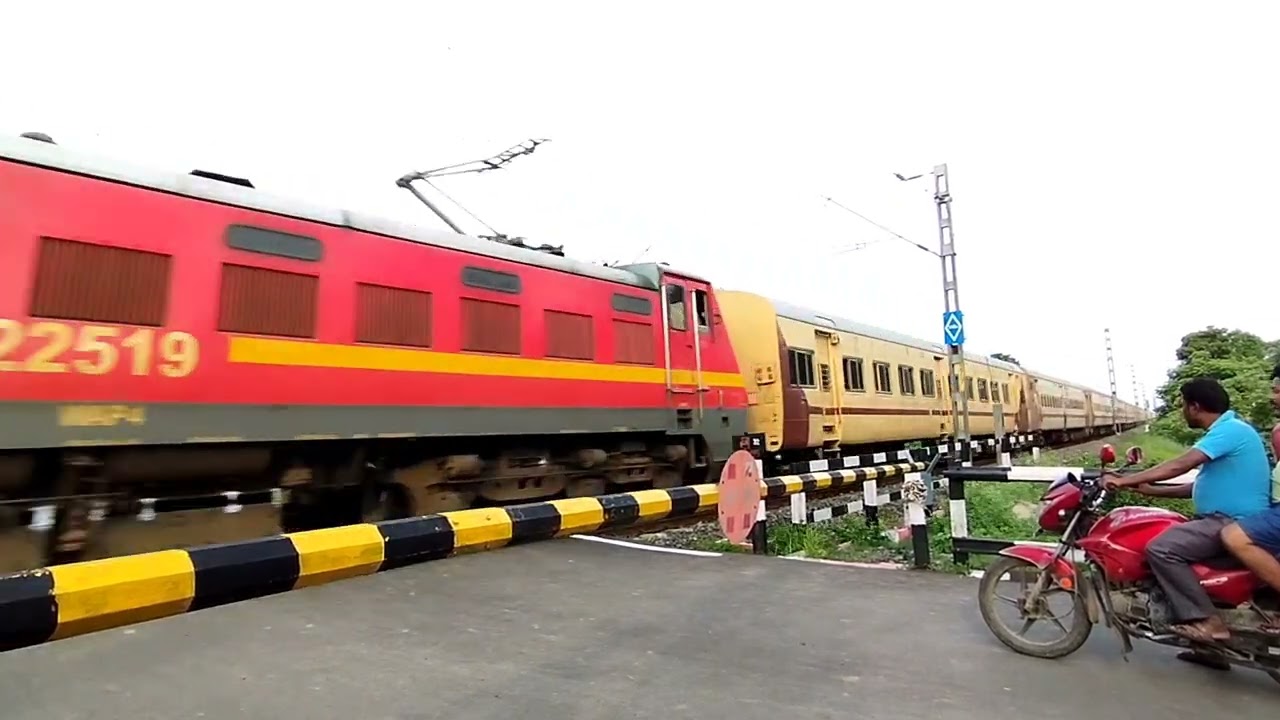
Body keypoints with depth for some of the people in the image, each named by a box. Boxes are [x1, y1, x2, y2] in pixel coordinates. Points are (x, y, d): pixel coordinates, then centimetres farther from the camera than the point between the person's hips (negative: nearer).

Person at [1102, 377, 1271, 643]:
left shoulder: (1229, 430, -16)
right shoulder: (1226, 430, 17)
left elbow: (1180, 465, -26)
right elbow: (1201, 485, 18)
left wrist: (1124, 481, -24)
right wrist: (1151, 490, 10)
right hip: (1225, 519, 11)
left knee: (1161, 548, -23)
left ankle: (1206, 621, -15)